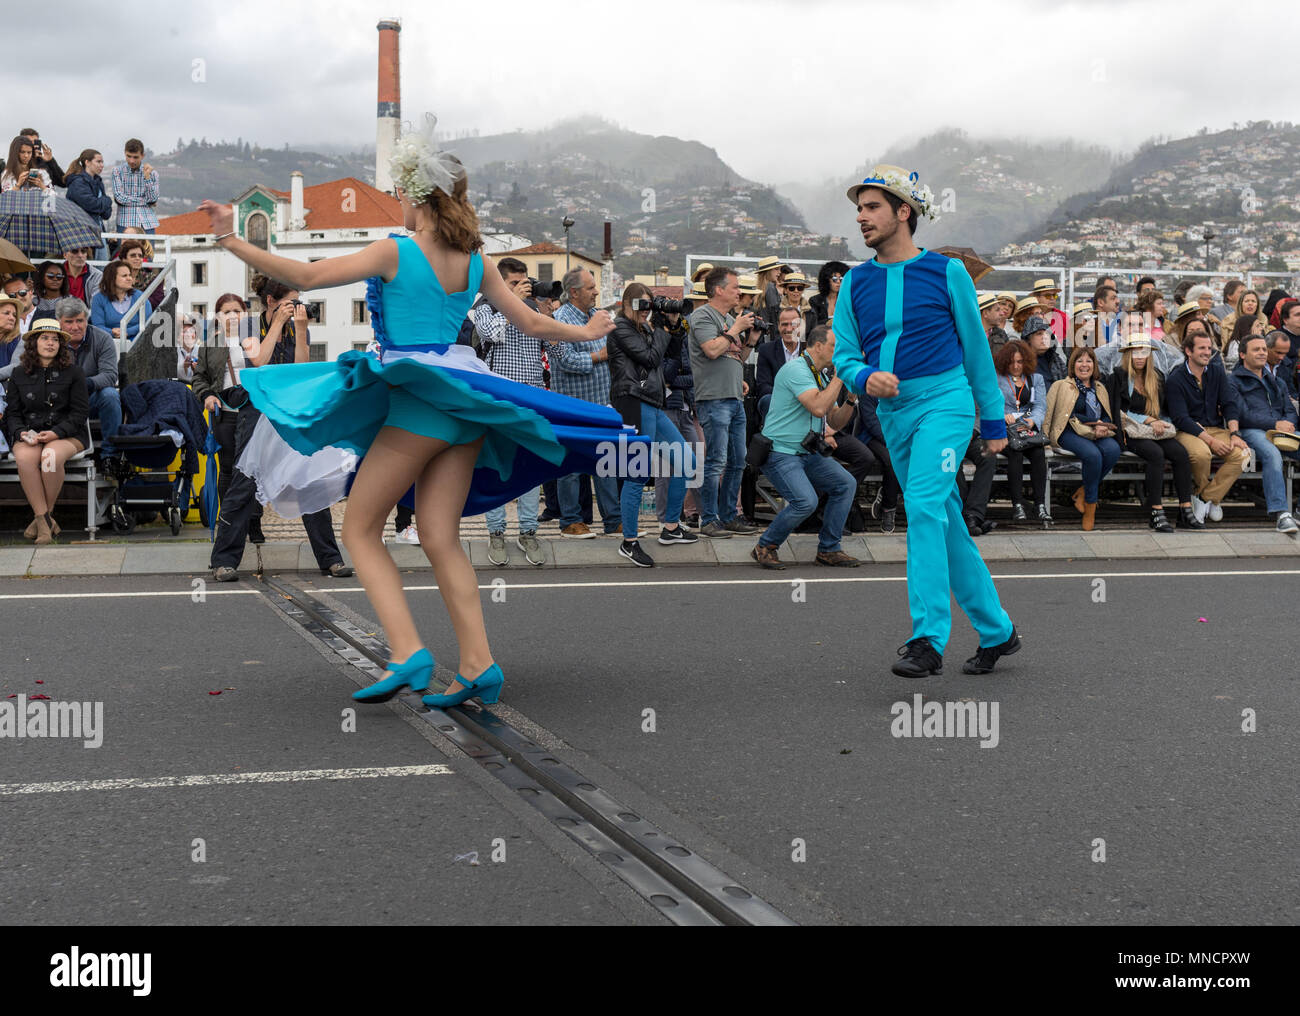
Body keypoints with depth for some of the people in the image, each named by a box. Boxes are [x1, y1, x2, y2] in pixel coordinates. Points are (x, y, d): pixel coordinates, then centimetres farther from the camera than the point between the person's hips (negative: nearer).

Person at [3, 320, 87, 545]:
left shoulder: (73, 372, 4)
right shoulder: (19, 374, 12)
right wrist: (22, 433, -10)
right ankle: (45, 521, -31)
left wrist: (55, 433, -16)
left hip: (67, 435, -2)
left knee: (51, 456, -36)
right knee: (25, 457, -34)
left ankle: (42, 516, -18)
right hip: (29, 435, 2)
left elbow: (78, 414, 0)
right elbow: (12, 413, 12)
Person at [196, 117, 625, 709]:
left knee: (360, 530, 3)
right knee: (441, 539, 9)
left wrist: (233, 241, -6)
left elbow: (306, 276, -12)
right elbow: (530, 322, 18)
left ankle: (408, 653, -10)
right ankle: (478, 665, 3)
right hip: (464, 405, 7)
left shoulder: (395, 254, -8)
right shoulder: (475, 263, 10)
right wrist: (586, 332, 36)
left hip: (418, 403, -7)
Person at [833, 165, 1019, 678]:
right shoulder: (855, 283, 10)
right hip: (893, 413, 5)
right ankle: (997, 631, 22)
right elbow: (843, 353, 8)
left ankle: (928, 641, -25)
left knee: (924, 506, -24)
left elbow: (975, 347, 5)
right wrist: (865, 379, -16)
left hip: (944, 400, -5)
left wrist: (994, 421, 7)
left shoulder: (946, 271, -1)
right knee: (947, 527, 10)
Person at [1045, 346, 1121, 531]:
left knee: (1113, 450, -30)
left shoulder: (1100, 388, 26)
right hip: (1069, 433, -5)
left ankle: (1082, 493, -15)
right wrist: (1091, 432, -15)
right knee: (1093, 454, -35)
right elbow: (1069, 417, -3)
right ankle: (1091, 504, -18)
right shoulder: (1062, 386, 9)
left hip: (1099, 435, 5)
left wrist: (1104, 429, -6)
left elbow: (1108, 417, 19)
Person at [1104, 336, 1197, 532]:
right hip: (1131, 433, -5)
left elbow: (1163, 408, 22)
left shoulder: (1155, 377, 17)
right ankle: (1156, 513, -34)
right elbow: (1119, 412, -6)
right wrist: (1148, 420, -12)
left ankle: (1186, 511, -25)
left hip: (1156, 430, 5)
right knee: (1156, 453, -34)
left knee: (1181, 453, -24)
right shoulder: (1117, 378, 1)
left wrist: (1159, 423, -1)